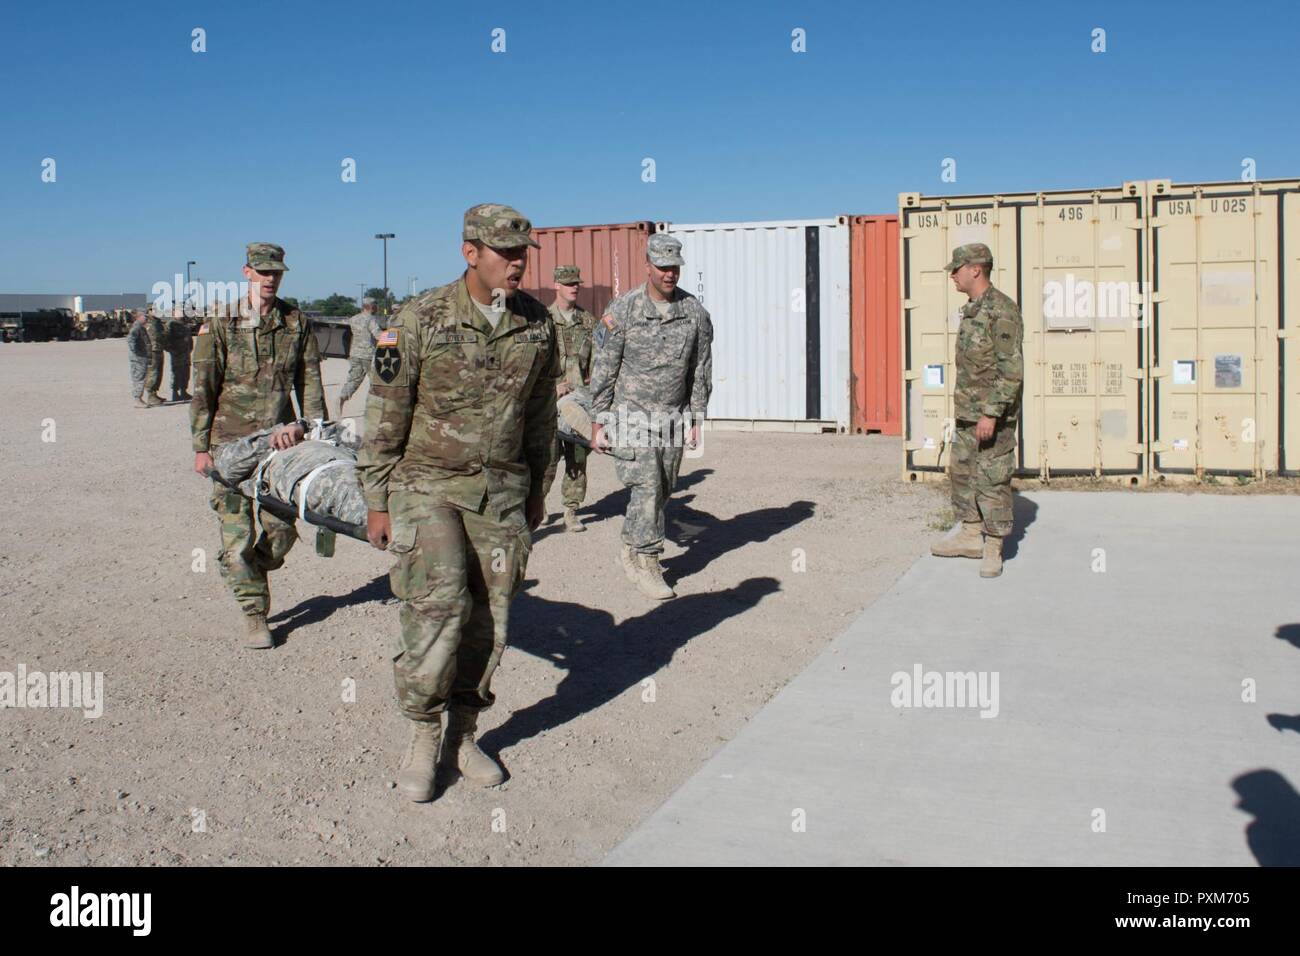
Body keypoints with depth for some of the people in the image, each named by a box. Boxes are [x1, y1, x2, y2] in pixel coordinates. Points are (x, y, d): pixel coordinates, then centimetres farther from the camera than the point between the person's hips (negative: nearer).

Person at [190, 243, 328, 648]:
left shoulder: (297, 324, 5)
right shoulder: (218, 327, -1)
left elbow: (309, 383, 5)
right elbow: (203, 390, 0)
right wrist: (201, 446, -2)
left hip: (279, 440, 2)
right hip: (231, 442, -2)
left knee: (283, 527, 3)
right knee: (238, 531, -3)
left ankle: (244, 573, 34)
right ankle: (255, 616, 8)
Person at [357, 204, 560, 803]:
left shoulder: (537, 324, 2)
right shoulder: (421, 320, -11)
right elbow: (384, 416, -6)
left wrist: (535, 490, 17)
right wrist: (377, 502, -5)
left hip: (502, 491, 4)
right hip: (427, 485, -4)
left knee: (489, 619, 5)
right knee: (439, 606, -16)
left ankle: (462, 735, 21)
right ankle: (422, 737, 3)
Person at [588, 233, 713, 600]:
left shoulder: (695, 311, 0)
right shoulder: (622, 311, -9)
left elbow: (701, 370, 7)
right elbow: (603, 370, -5)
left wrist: (697, 419, 6)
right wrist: (599, 423, -6)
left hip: (674, 417, 4)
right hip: (633, 415, -4)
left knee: (662, 490, 8)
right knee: (647, 487, -12)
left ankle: (632, 551, 26)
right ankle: (646, 563, -3)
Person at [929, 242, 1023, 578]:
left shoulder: (1002, 311, -17)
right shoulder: (971, 310, 13)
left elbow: (1011, 370, -21)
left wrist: (991, 414, -24)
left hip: (993, 415, -10)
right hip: (967, 412, 10)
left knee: (992, 480, -3)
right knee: (961, 472, 15)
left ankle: (993, 550, 5)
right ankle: (971, 536, 26)